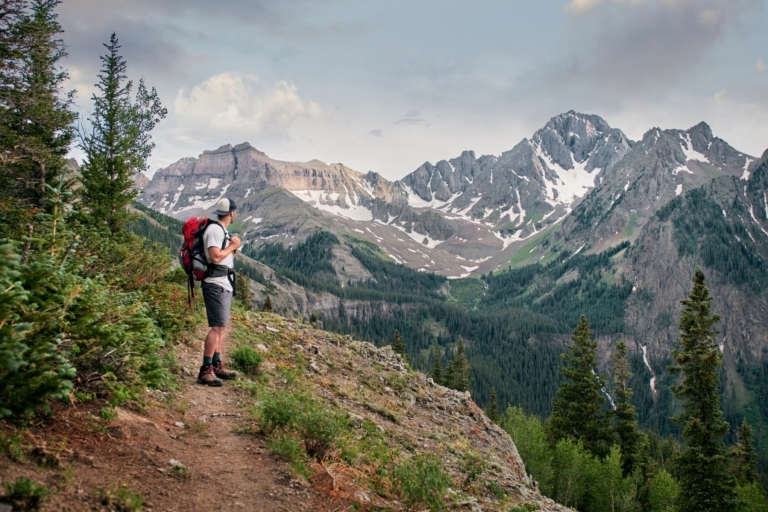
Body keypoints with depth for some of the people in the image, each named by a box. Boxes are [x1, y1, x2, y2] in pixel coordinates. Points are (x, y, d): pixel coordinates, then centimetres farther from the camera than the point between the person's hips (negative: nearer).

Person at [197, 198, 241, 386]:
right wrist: (233, 246, -12)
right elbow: (215, 257, -23)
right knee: (217, 327, -14)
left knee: (221, 327, 12)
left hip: (225, 284, 11)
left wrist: (233, 247, 9)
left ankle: (217, 365, 18)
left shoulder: (222, 230, 18)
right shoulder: (214, 230, -13)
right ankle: (205, 371, -13)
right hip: (216, 284, -11)